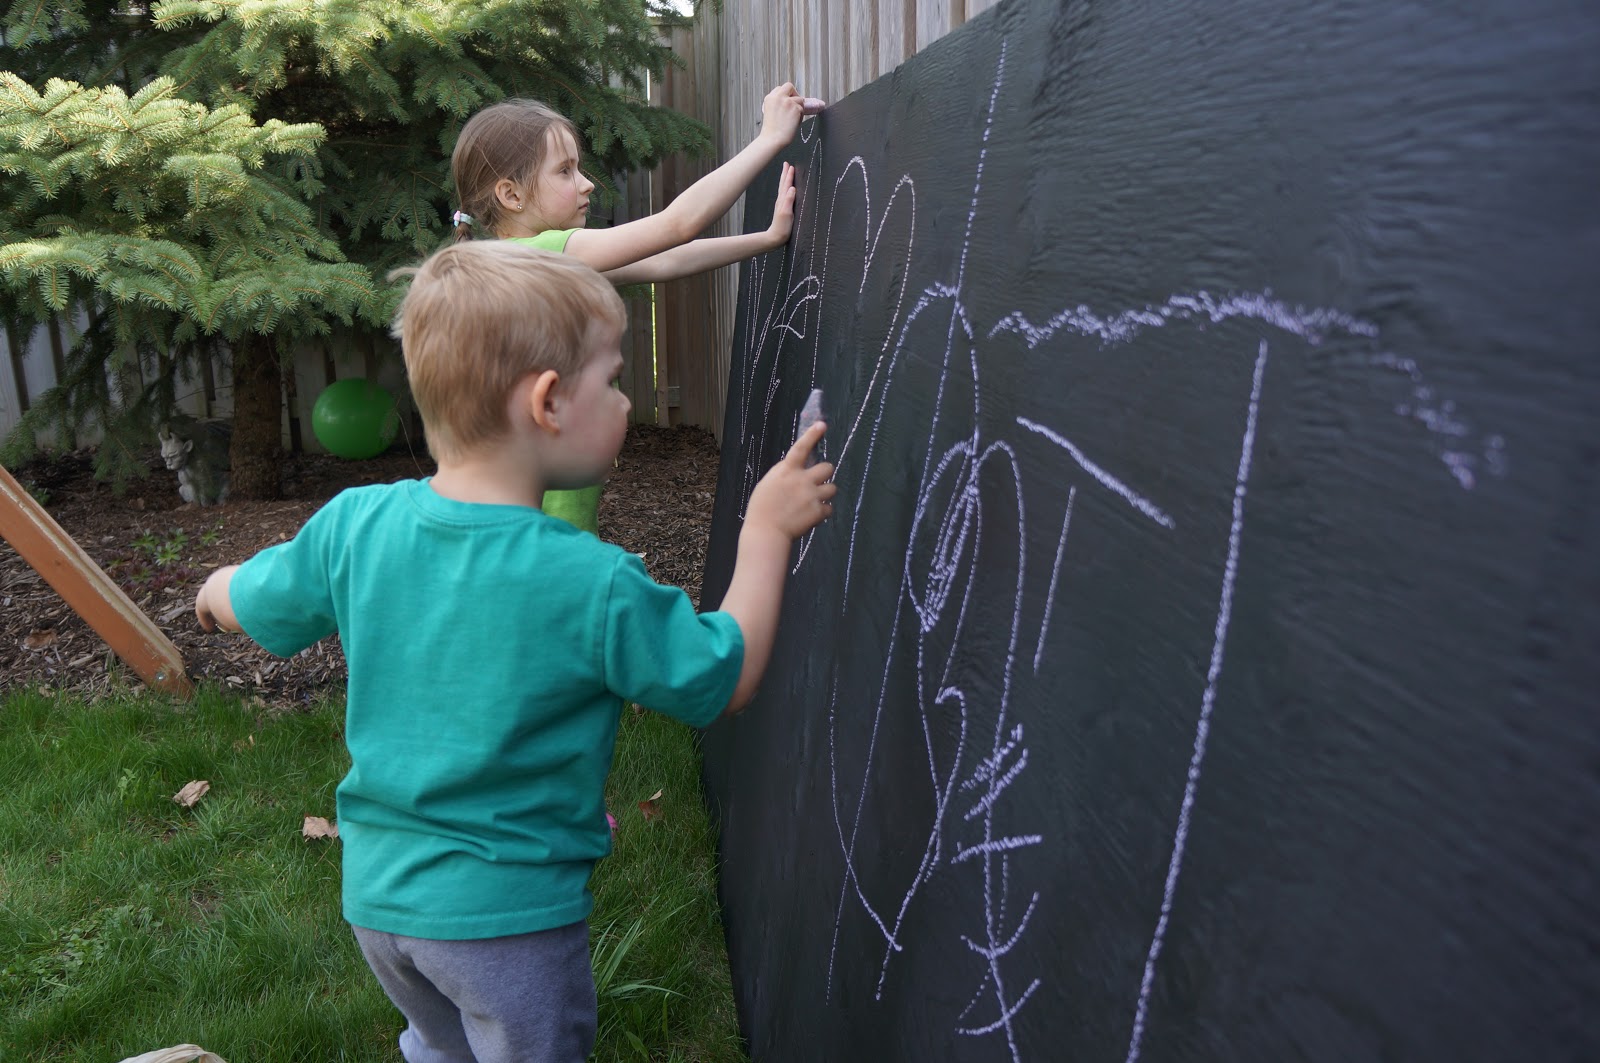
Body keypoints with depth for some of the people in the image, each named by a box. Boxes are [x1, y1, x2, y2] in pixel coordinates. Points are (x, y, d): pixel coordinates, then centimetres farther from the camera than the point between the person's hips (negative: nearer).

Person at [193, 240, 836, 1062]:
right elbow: (725, 680, -13)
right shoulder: (596, 585, -26)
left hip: (375, 892, 5)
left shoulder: (353, 525, -11)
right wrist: (767, 528, -5)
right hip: (506, 912, -5)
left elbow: (248, 607, 7)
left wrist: (217, 589, 31)